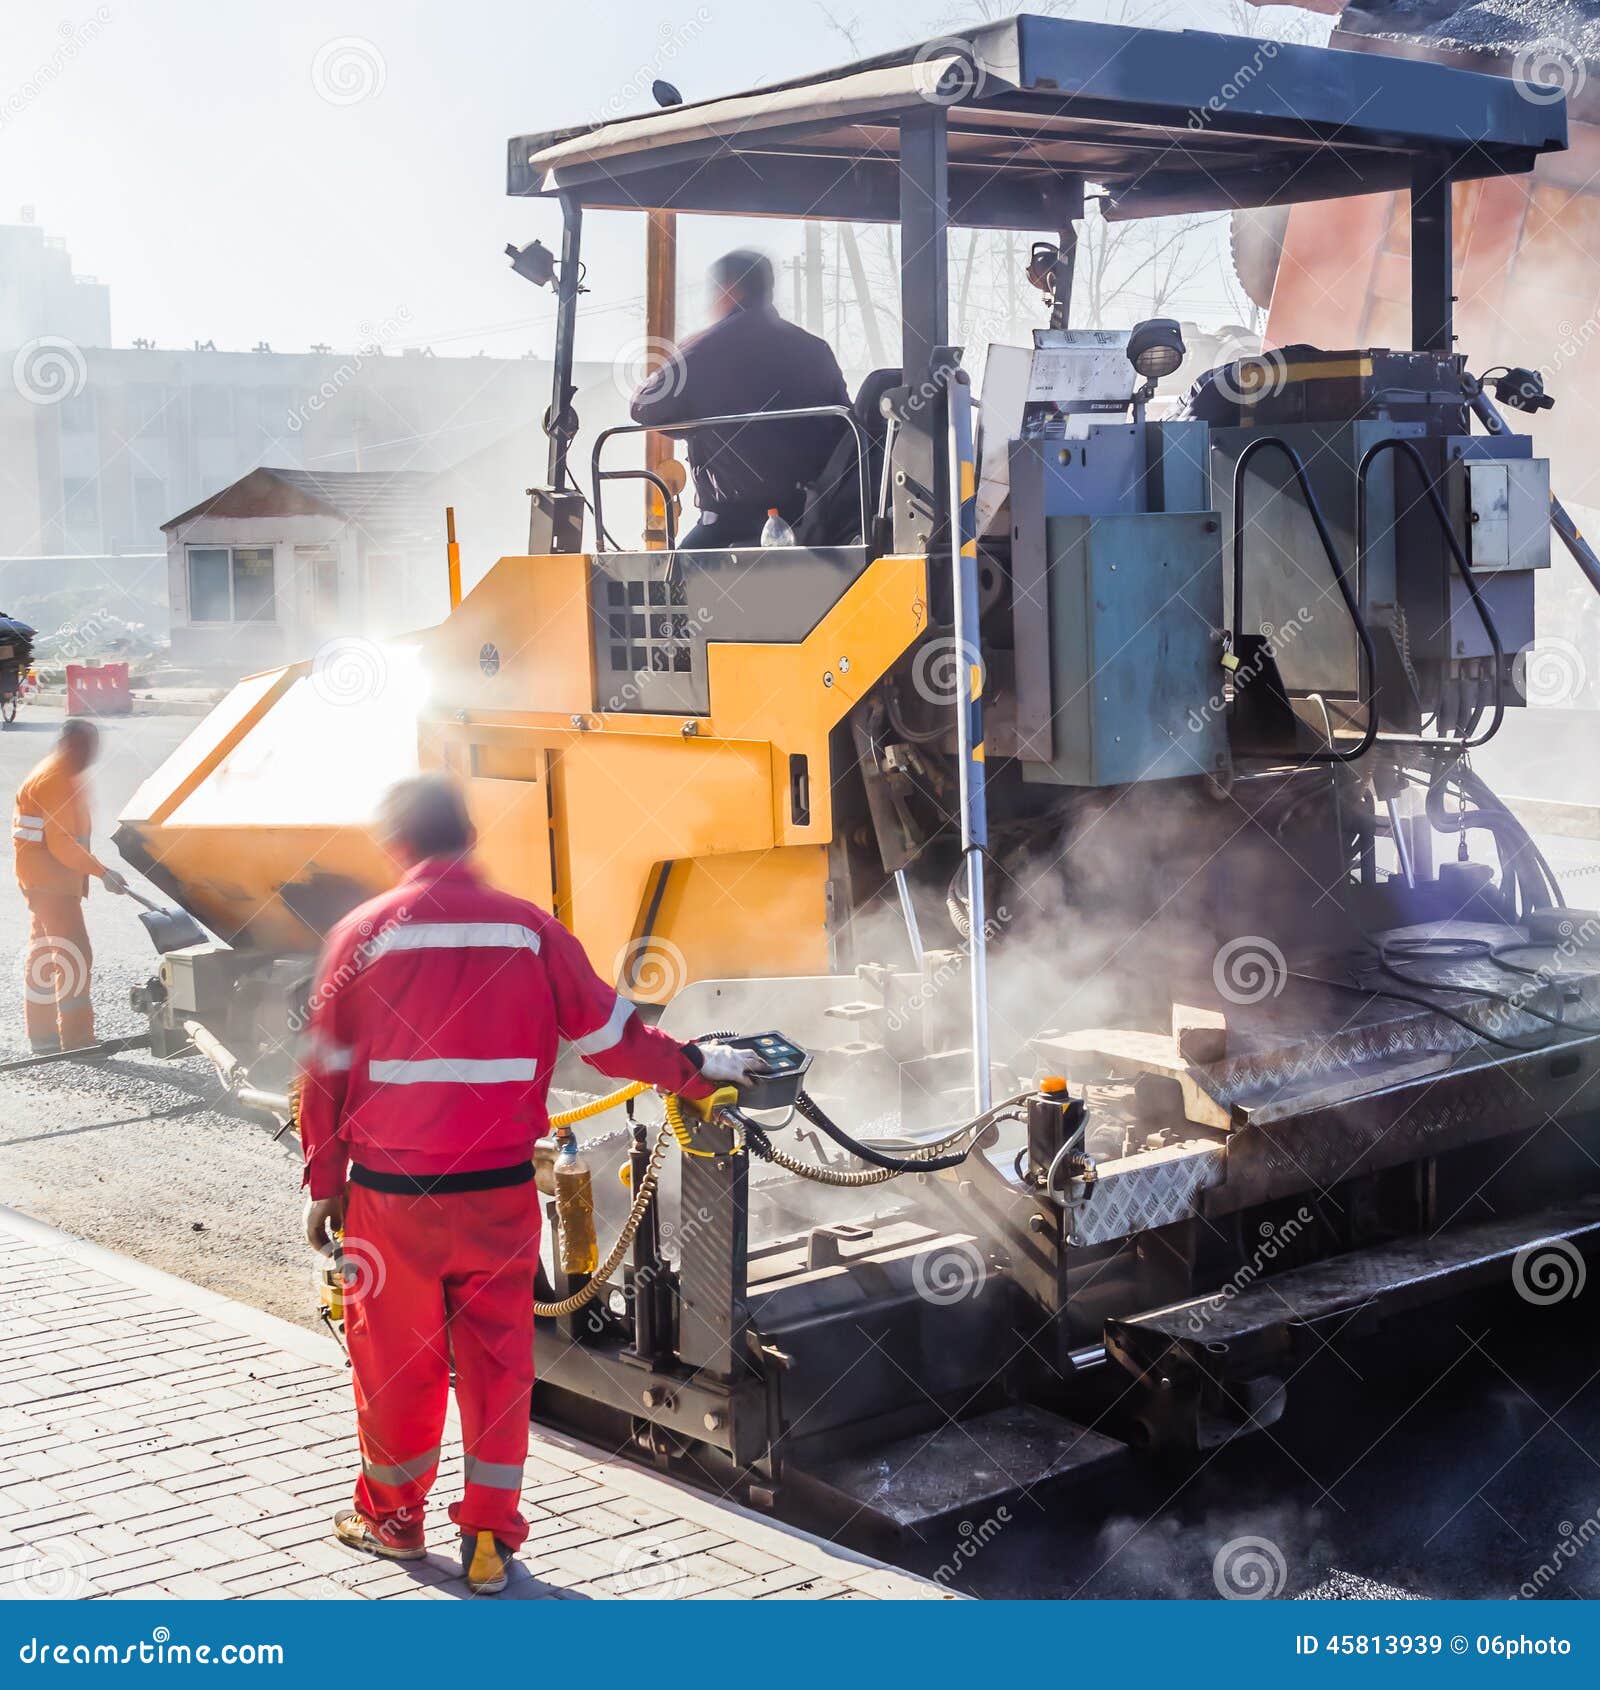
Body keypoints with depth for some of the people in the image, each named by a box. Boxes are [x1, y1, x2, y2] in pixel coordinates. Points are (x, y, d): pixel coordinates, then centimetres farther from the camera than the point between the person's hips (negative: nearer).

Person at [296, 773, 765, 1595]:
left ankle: (391, 1516, 31)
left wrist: (324, 1185, 9)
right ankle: (489, 1539, 17)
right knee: (498, 1356, 11)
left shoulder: (365, 931, -5)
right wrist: (698, 1066, 20)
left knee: (394, 1352, 14)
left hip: (391, 1191, -1)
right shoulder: (530, 929, -2)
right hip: (501, 1189, 1)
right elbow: (611, 1036, 4)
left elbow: (325, 1071, -1)